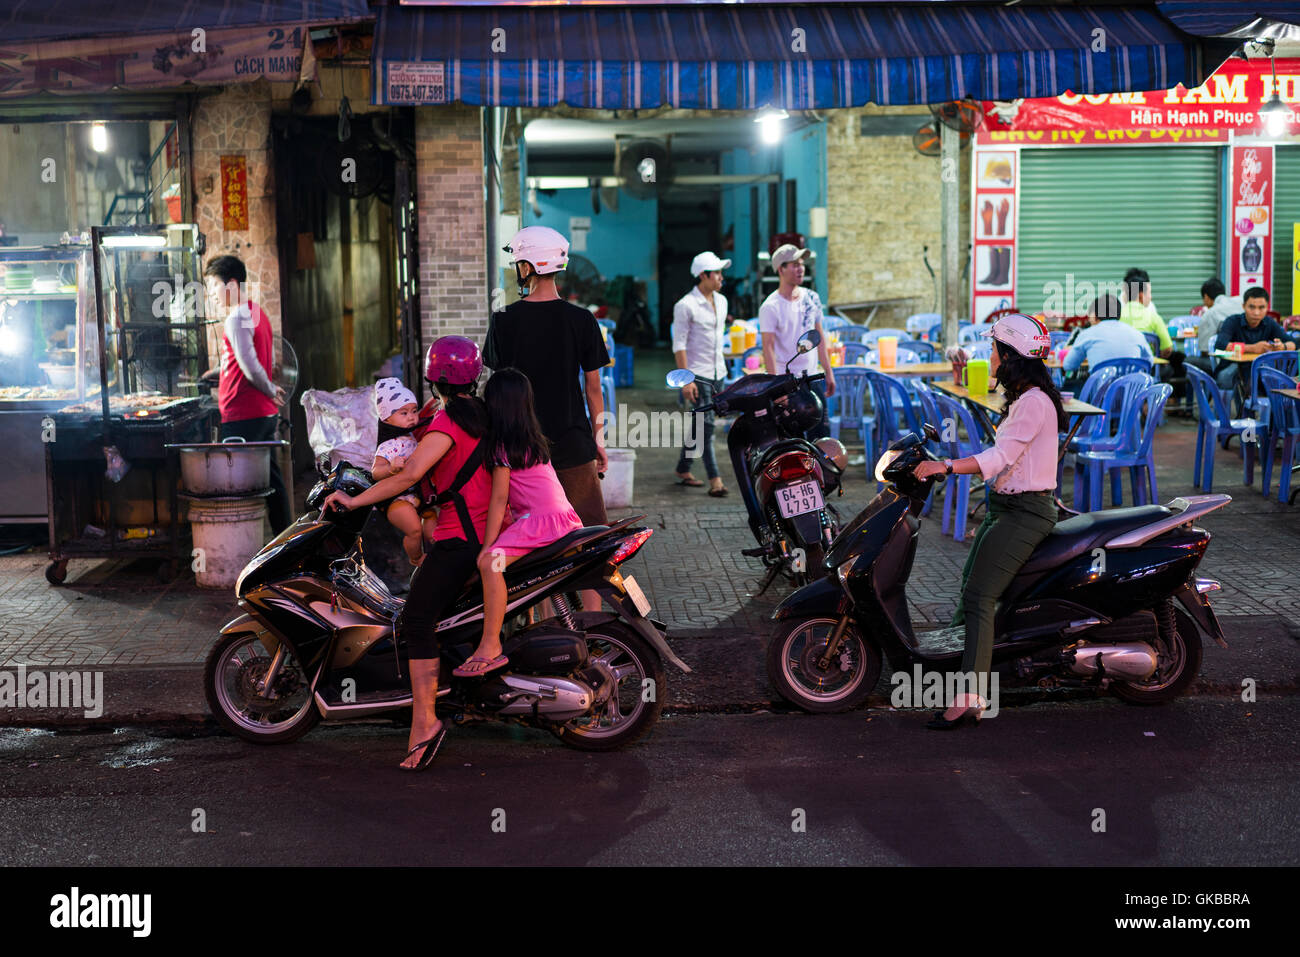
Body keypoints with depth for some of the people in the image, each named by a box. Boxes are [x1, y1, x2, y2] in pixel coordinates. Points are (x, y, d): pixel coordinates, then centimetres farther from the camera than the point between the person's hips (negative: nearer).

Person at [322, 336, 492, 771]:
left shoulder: (446, 422, -12)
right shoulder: (481, 414, 14)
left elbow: (411, 473, -25)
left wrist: (355, 501, -19)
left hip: (460, 536, -10)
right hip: (488, 532, 10)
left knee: (416, 622, -15)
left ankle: (424, 720, -24)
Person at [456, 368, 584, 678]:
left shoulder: (503, 445, -10)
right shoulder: (532, 437, 16)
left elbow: (499, 499, -12)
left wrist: (487, 546, -11)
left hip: (540, 519, -10)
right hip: (563, 516, 10)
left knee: (490, 563, -27)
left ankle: (491, 647, -32)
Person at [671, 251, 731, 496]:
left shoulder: (721, 301, 12)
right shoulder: (686, 306, -11)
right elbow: (679, 345, -13)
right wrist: (686, 380, -18)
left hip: (717, 374, 7)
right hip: (697, 374, -7)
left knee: (698, 425, 12)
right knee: (706, 425, -11)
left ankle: (683, 470, 23)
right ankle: (714, 480, -12)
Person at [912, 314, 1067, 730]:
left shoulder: (1034, 402, -15)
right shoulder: (1024, 398, 18)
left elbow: (999, 458, -23)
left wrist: (946, 466, -26)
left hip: (1024, 512, -11)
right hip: (1005, 507, 11)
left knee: (978, 597, -19)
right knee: (969, 591, 9)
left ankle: (970, 697, -23)